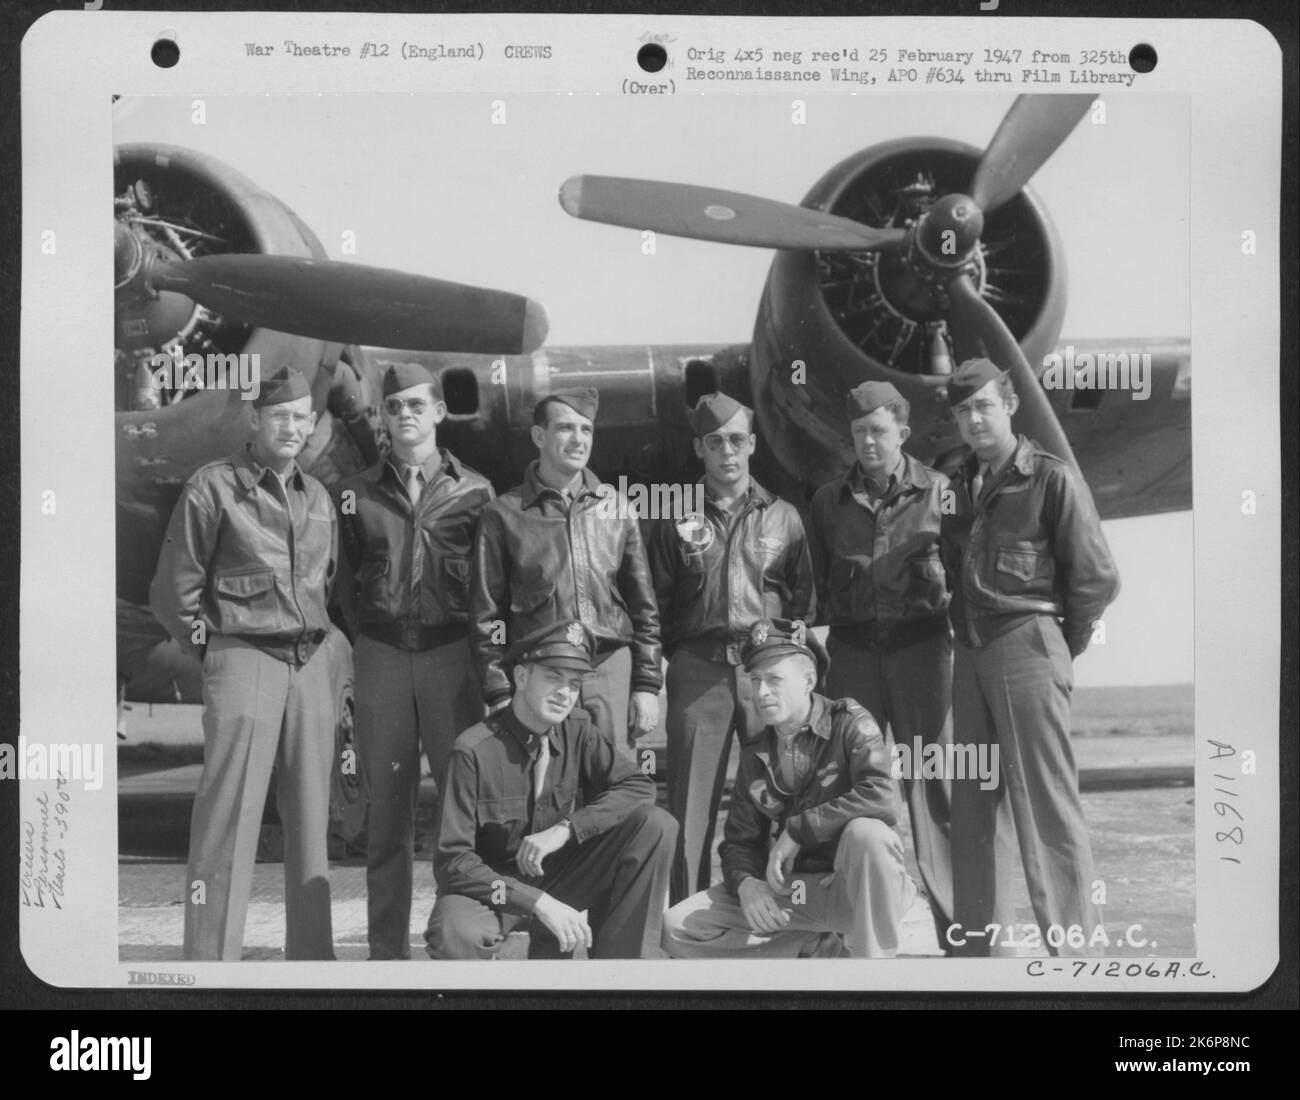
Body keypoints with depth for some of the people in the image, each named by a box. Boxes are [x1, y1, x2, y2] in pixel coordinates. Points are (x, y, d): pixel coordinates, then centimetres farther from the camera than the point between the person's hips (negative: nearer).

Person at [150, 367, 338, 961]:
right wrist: (210, 642, 1)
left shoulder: (317, 496, 15)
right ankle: (209, 960, -6)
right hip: (243, 658, -6)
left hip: (311, 662, 6)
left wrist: (314, 637, 15)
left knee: (310, 817, 8)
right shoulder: (212, 488, -3)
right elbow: (172, 591, -1)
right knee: (229, 818, -9)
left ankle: (310, 952, 16)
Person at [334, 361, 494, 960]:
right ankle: (387, 948, 12)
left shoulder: (474, 492, 6)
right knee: (387, 804, 5)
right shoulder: (357, 493, 10)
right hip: (381, 655, 2)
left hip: (452, 650, -1)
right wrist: (355, 638, 5)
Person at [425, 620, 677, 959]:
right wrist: (538, 902, -29)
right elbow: (452, 860, -20)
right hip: (492, 888, -4)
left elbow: (639, 787, -10)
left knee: (655, 825, -16)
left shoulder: (578, 732, -4)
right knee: (454, 937, -40)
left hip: (561, 876, 4)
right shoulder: (475, 750, -19)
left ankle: (615, 958, -8)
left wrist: (566, 829, -24)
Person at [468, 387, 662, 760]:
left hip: (612, 671, 2)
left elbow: (643, 605, 13)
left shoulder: (615, 506, 10)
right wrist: (499, 695, -5)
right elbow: (485, 615, 2)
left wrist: (647, 686, 6)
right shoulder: (504, 514, 2)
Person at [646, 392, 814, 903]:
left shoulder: (783, 516, 11)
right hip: (698, 670, -1)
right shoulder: (675, 518, 9)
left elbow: (803, 599, 10)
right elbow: (658, 602, 8)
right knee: (691, 805, -1)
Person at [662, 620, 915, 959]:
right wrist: (744, 883, -17)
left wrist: (796, 831, -22)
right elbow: (740, 839, 8)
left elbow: (883, 799, -27)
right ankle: (814, 946, 0)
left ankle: (874, 959, -19)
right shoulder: (755, 755, 7)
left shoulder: (849, 723, -9)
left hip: (854, 887, -5)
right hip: (789, 889, 5)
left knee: (866, 833, -39)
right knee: (676, 929, -9)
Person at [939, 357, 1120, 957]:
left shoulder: (1052, 478, -5)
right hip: (971, 653, 7)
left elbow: (1097, 579, -5)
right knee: (973, 806, 10)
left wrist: (1060, 648, 1)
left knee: (1045, 806, -8)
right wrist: (965, 627, 10)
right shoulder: (962, 484, 15)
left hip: (1028, 647, -7)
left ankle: (1072, 948, -2)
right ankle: (983, 940, 19)